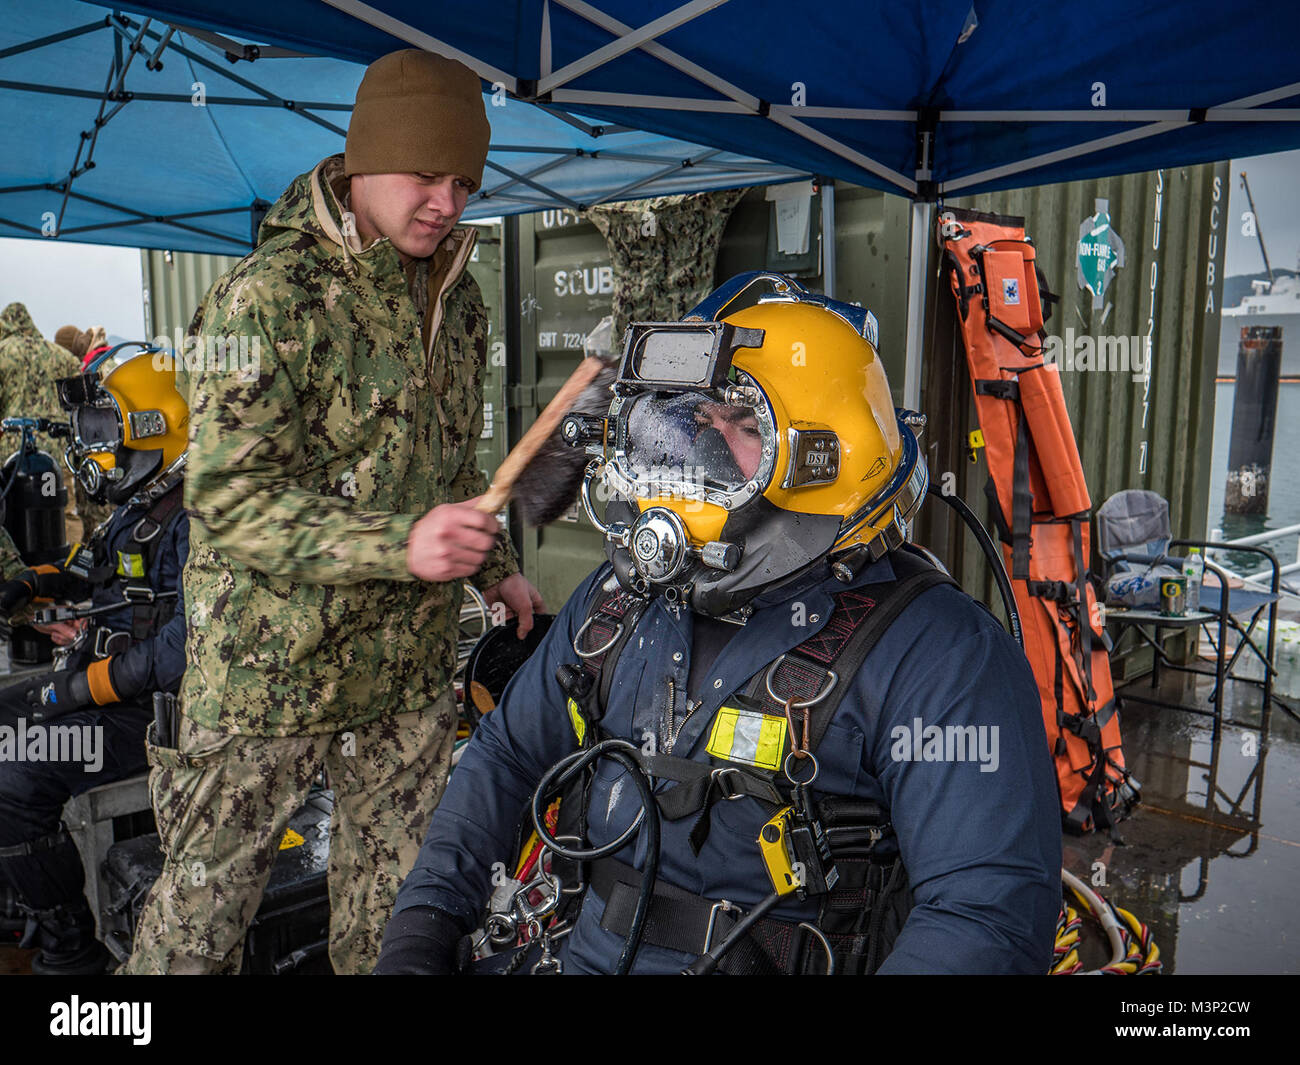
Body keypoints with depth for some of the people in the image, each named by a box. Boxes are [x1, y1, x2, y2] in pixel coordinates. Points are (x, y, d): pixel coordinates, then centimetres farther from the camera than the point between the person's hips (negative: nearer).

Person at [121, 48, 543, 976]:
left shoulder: (458, 297, 10)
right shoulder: (270, 295, -14)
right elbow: (228, 496, -20)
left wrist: (495, 567, 18)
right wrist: (399, 546, -30)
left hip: (413, 664, 6)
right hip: (273, 661, -6)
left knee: (398, 901, 17)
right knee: (208, 898, 9)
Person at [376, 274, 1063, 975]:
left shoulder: (934, 653, -15)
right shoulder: (621, 597, 6)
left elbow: (993, 914, -20)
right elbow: (508, 754, 16)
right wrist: (424, 922, 6)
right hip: (572, 954, 4)